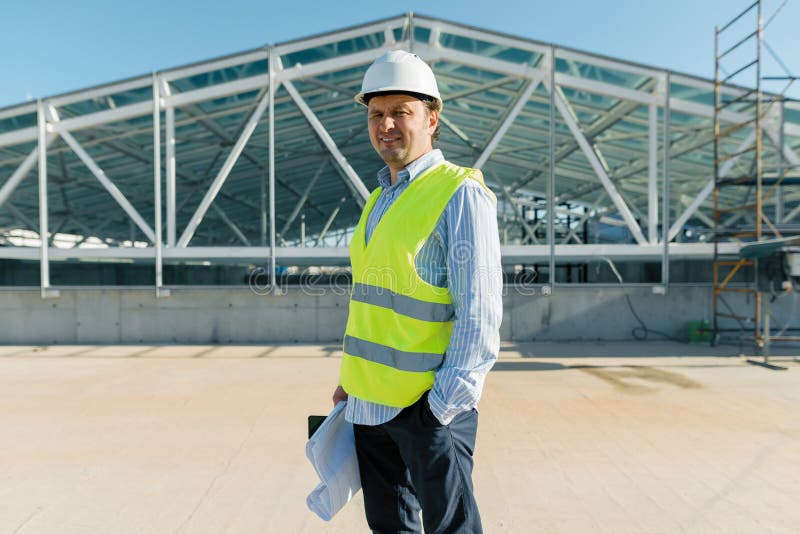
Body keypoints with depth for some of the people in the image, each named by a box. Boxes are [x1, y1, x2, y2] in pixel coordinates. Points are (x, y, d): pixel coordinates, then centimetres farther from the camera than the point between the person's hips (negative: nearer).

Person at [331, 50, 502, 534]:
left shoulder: (461, 194, -12)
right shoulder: (380, 199, 12)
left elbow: (480, 316, -16)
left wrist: (444, 403, -17)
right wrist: (350, 379, 16)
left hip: (429, 405, -8)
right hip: (371, 403, 8)